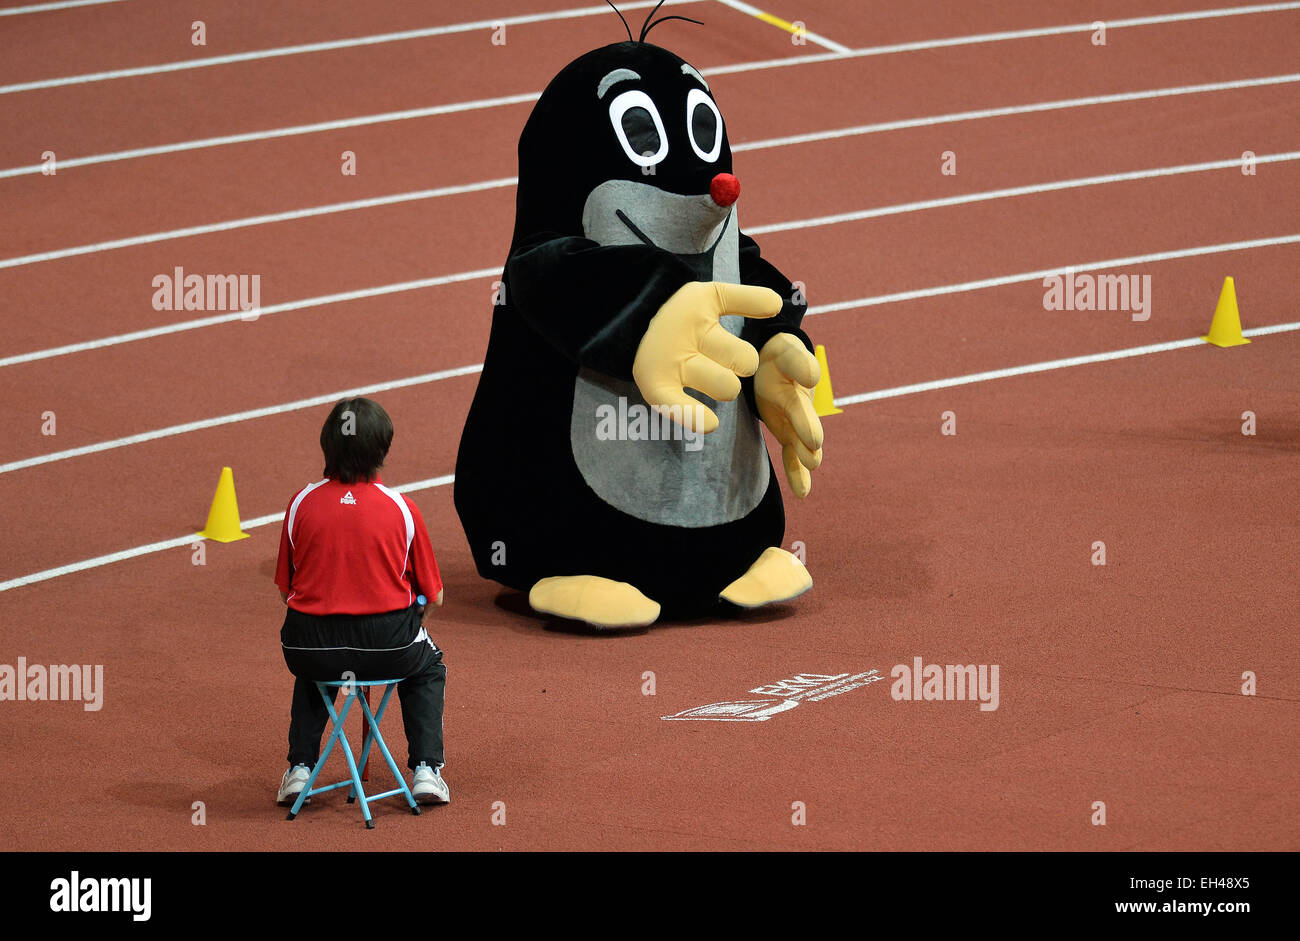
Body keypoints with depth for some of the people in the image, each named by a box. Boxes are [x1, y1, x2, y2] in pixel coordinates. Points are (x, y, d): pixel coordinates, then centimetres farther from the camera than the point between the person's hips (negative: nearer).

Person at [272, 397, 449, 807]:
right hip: (389, 646, -2)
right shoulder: (401, 508, -2)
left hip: (311, 645, 2)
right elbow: (433, 596, 3)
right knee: (428, 668, 33)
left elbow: (285, 589, 8)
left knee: (313, 671, 39)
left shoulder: (301, 503, 0)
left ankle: (300, 767, 30)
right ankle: (426, 770, 20)